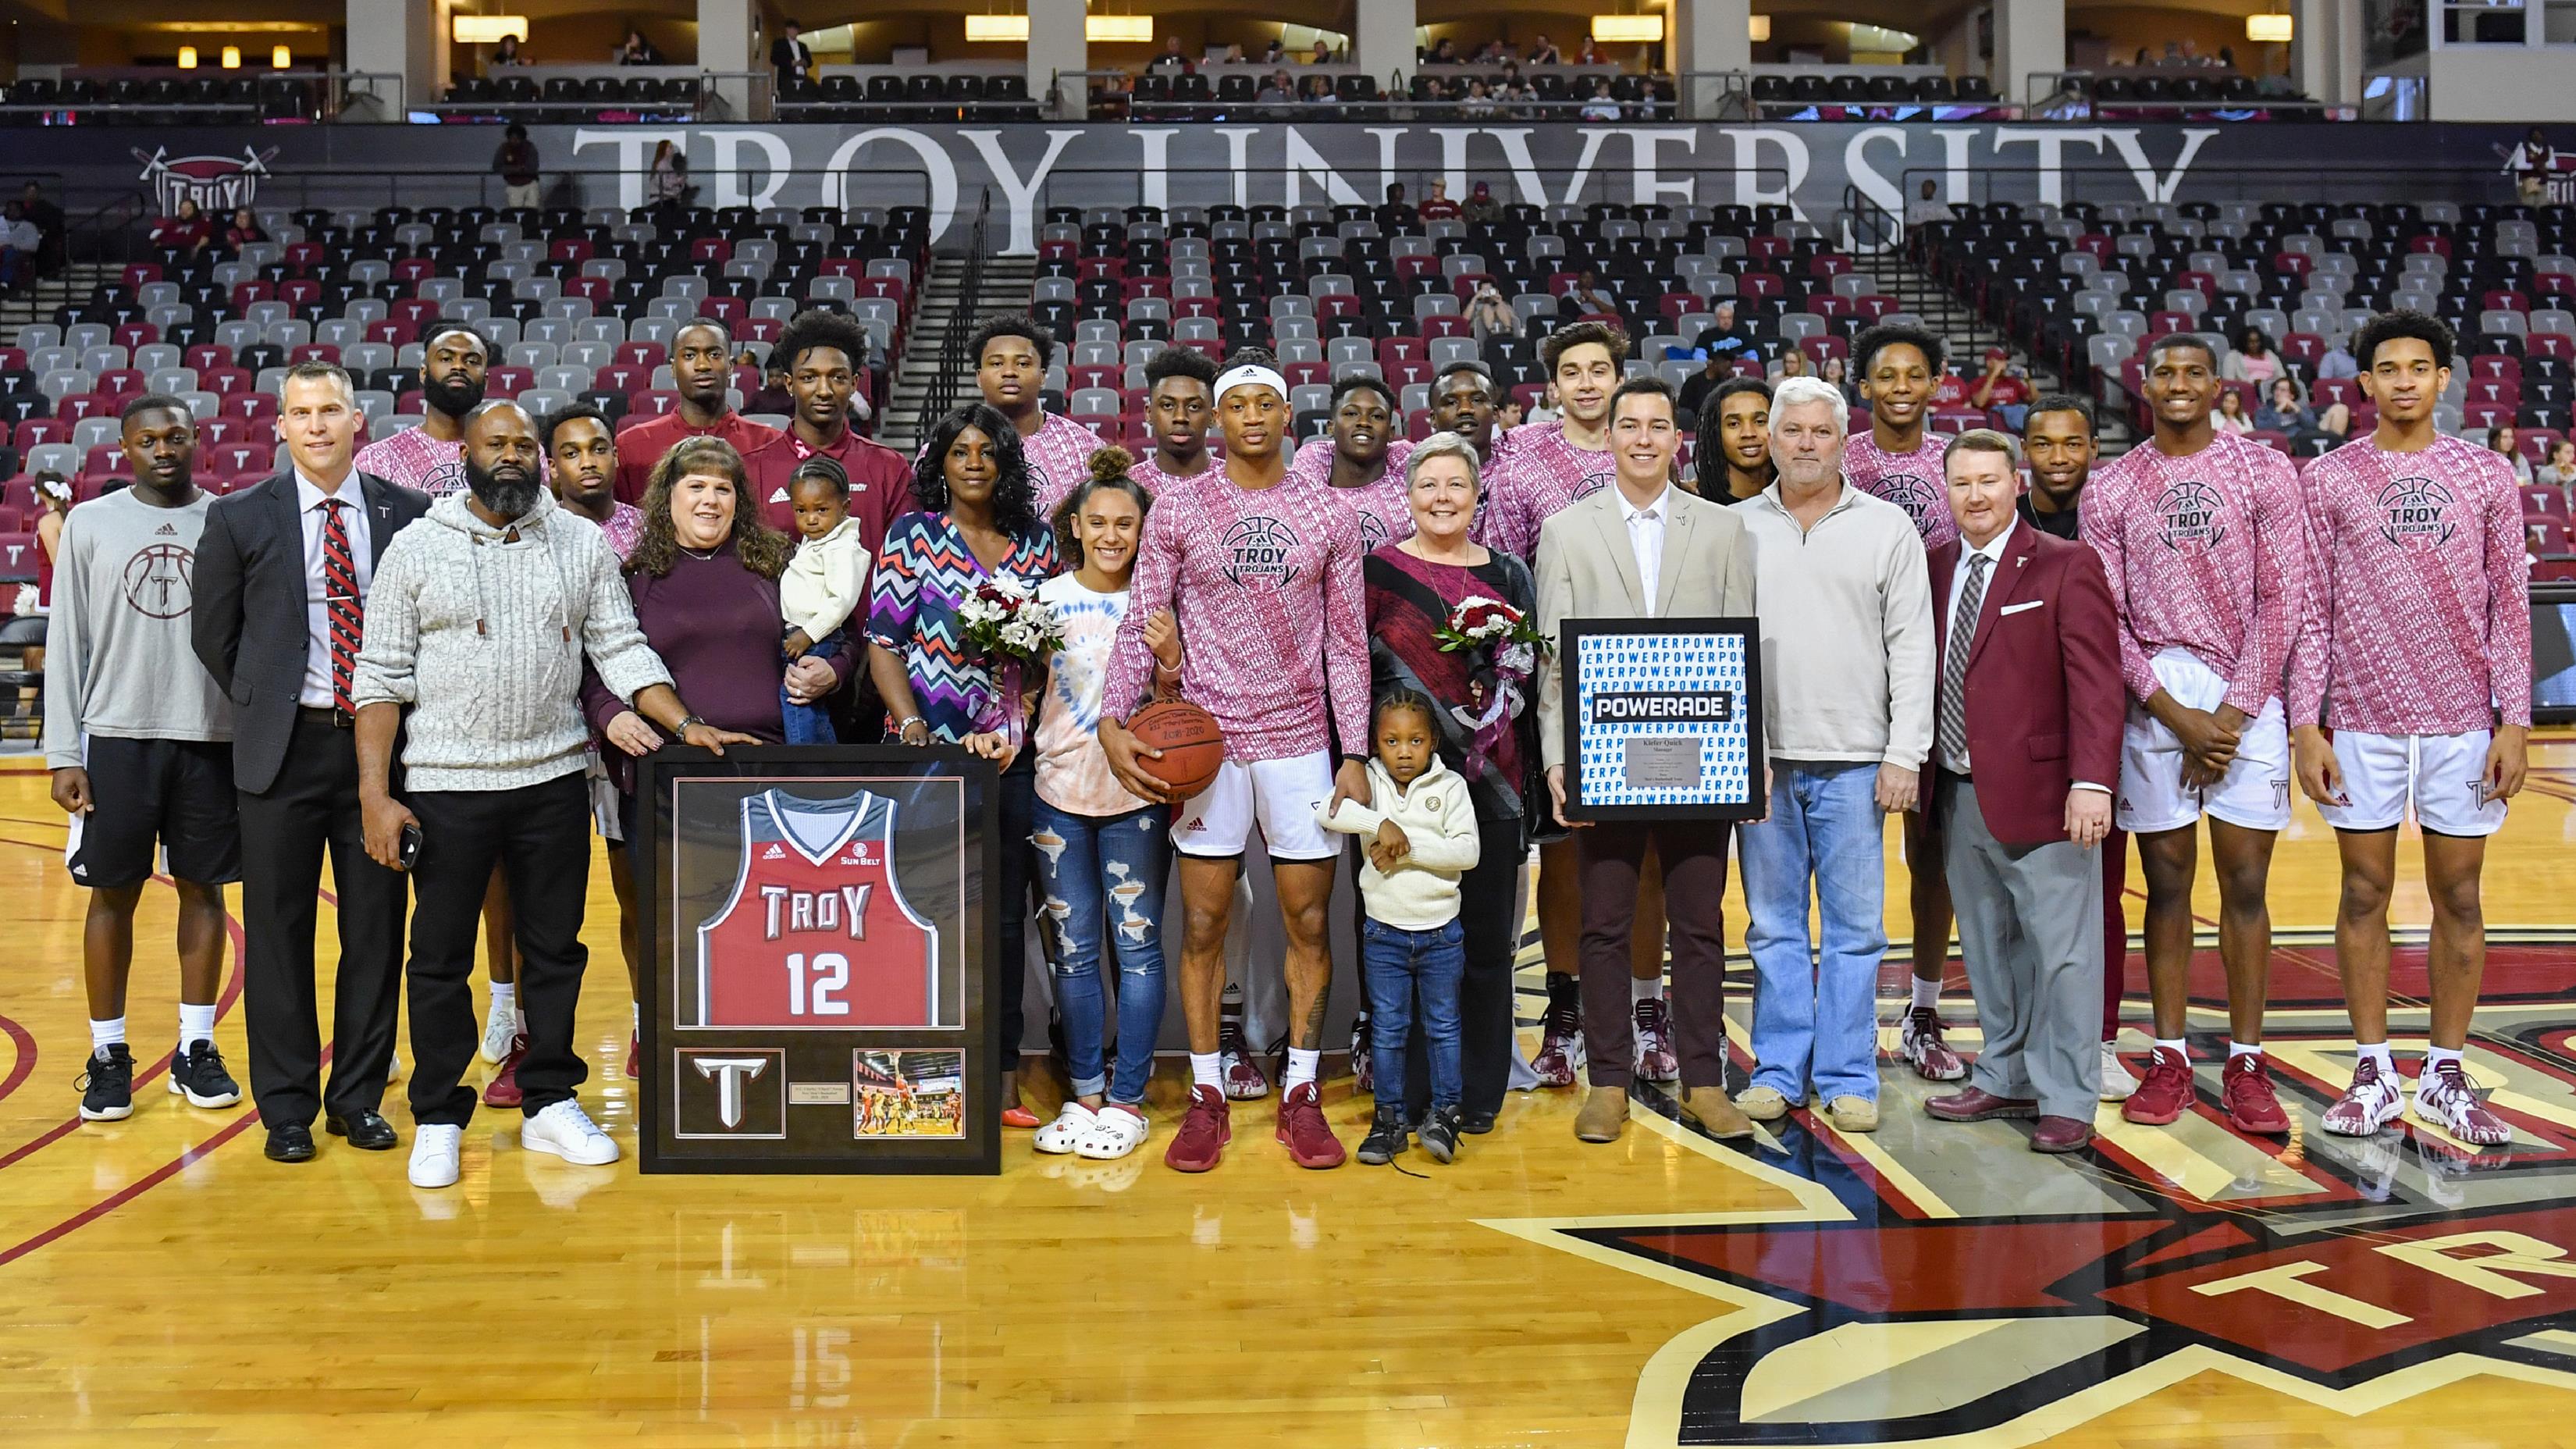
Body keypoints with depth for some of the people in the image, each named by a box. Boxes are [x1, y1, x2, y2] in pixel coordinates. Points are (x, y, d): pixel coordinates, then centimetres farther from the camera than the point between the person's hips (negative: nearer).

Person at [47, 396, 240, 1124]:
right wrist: (63, 753, -3)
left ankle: (196, 1048, 17)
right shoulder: (89, 523, 4)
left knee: (203, 889, 6)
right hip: (117, 735, 0)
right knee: (113, 893, 4)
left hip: (212, 737, 1)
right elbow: (67, 643, 3)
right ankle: (108, 1055, 14)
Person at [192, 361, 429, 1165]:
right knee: (279, 931, 6)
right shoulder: (240, 517, 1)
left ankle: (360, 1096, 20)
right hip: (283, 747, 0)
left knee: (377, 928, 6)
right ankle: (288, 1106, 18)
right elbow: (213, 634, 8)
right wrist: (265, 708, 6)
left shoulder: (408, 513, 1)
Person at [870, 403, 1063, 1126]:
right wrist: (912, 725, -12)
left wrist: (1018, 721, -5)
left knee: (1006, 915, 5)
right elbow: (883, 642, 1)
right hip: (931, 751, -3)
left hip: (1011, 755, 3)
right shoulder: (912, 536, 5)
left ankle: (1001, 1073, 12)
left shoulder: (1037, 542, 12)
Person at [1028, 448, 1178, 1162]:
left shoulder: (1157, 600, 2)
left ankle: (1128, 1099, 8)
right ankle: (1085, 1092, 18)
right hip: (1060, 789, 2)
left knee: (1136, 943, -1)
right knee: (1075, 948, 7)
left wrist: (1171, 658, -15)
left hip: (1138, 791, -2)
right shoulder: (1048, 598, 5)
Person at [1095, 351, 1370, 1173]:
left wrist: (1354, 754, 1)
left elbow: (1347, 642, 7)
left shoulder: (1328, 516, 6)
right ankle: (1206, 1098, 14)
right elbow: (1142, 624, 2)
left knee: (1309, 924, 4)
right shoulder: (1179, 509, 2)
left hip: (1302, 742, 1)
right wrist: (1112, 720, -11)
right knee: (1202, 926, 3)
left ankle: (1301, 1097, 16)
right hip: (1206, 742, -1)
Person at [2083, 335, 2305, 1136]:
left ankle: (2246, 1064, 8)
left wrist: (2231, 714, -8)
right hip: (2154, 697, 1)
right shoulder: (2113, 486, 7)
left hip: (2247, 698, 0)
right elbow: (2105, 617, 2)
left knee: (2245, 885, 1)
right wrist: (2180, 716, -8)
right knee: (2167, 881, 4)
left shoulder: (2264, 470, 5)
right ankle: (2170, 1058, 11)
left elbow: (2280, 598, 0)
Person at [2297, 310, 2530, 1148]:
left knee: (2457, 896, 5)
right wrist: (2306, 724, -4)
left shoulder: (2486, 477, 6)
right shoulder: (2329, 479, 3)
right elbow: (2311, 611, 2)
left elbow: (2510, 607, 6)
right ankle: (2373, 1075, 13)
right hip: (2361, 719, -1)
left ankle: (2445, 1077, 16)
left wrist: (2514, 721, -1)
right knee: (2365, 892, 4)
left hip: (2464, 722, 1)